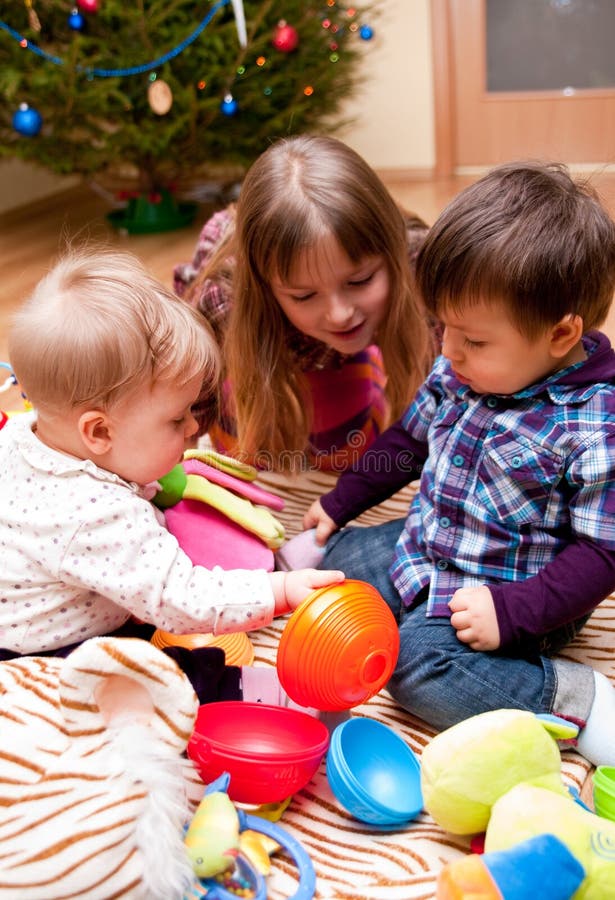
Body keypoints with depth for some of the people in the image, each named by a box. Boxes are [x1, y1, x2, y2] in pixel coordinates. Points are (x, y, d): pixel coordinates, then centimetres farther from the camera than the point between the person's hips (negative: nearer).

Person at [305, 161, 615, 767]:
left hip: (509, 589, -7)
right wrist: (340, 503, 14)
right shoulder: (458, 372, -6)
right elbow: (411, 436, 11)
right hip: (425, 548, 7)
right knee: (330, 561, 1)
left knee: (419, 664, -25)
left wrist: (514, 612, -28)